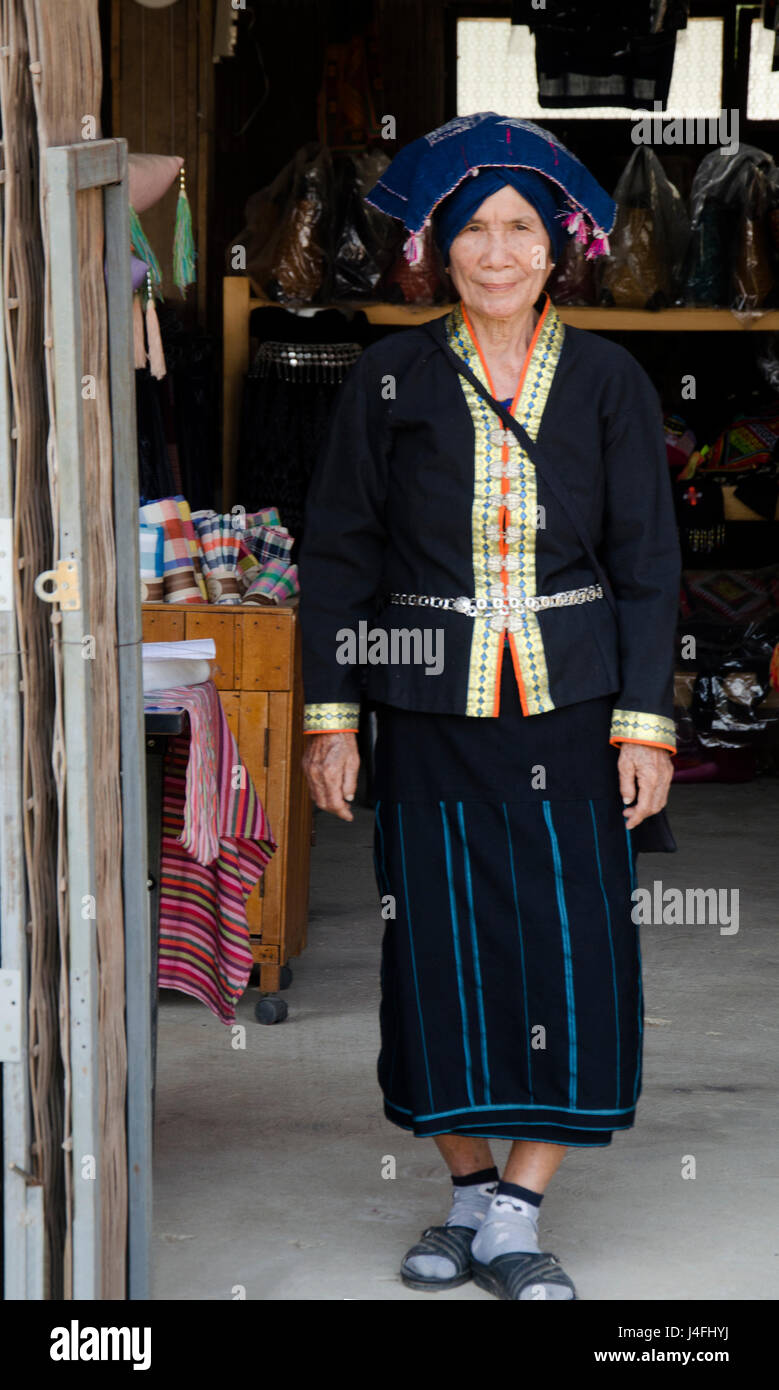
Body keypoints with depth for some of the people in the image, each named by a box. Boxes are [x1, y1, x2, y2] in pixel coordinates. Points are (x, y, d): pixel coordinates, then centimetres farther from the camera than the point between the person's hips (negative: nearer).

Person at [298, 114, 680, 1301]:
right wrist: (328, 713, -1)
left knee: (573, 959, -4)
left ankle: (519, 1217, 6)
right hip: (433, 713, 0)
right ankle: (467, 1194, 21)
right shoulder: (392, 380, 2)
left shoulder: (609, 383, 2)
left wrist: (646, 722, -4)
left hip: (571, 711, 0)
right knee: (443, 958, 4)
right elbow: (338, 555, 5)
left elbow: (647, 565, 2)